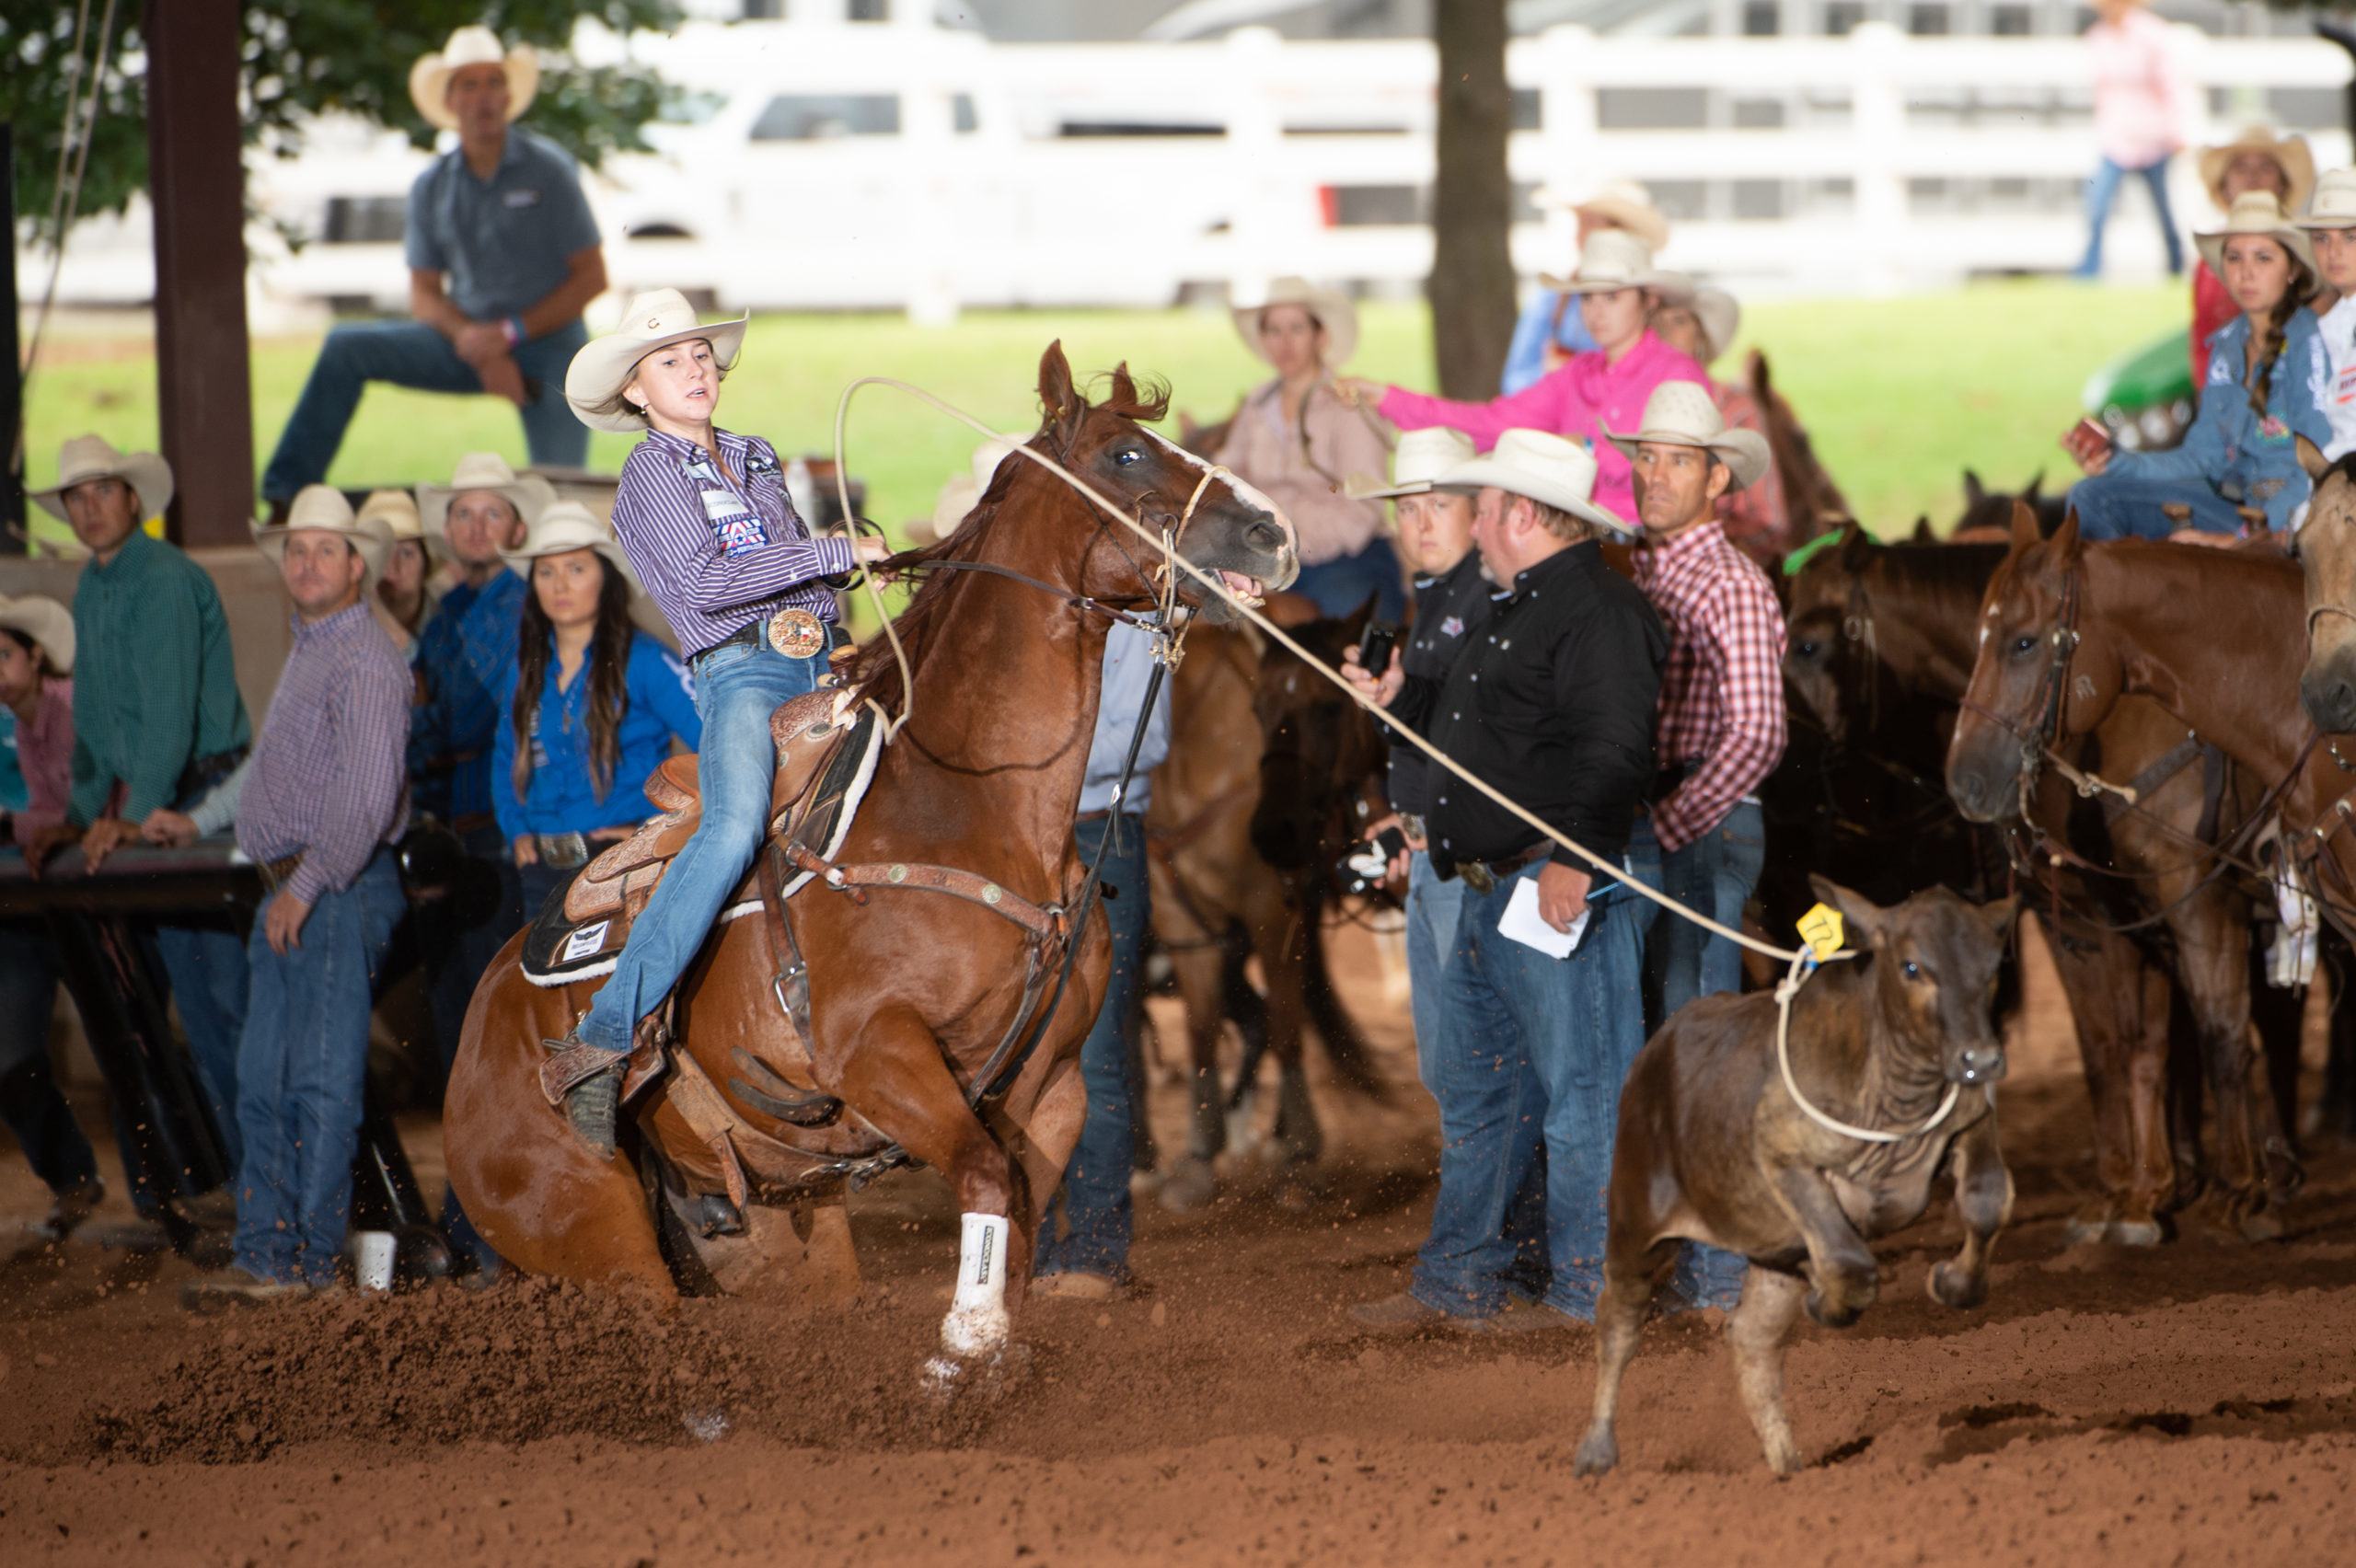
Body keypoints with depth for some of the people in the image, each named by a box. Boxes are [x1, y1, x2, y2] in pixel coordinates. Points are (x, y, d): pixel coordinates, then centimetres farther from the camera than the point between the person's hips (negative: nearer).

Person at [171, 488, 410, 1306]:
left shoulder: (364, 660, -11)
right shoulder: (307, 652, 20)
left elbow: (368, 794, -21)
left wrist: (307, 886, -23)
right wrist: (200, 820, 43)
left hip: (341, 891, -10)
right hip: (291, 892, 10)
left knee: (321, 1081, -9)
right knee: (263, 1084, 7)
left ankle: (308, 1261, -7)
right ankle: (262, 1257, 9)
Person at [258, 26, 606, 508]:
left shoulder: (547, 169, -7)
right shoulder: (432, 188, 4)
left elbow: (592, 277, -7)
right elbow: (424, 296, 6)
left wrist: (511, 333, -15)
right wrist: (474, 344, -15)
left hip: (549, 345, -3)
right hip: (470, 342, 3)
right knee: (346, 348, -11)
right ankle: (287, 494, -10)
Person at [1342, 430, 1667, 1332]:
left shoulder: (1598, 612, -14)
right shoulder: (1519, 611, 20)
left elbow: (1613, 751, -24)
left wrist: (1572, 859, -31)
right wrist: (1402, 699, 33)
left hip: (1567, 893, -11)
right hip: (1489, 896, 11)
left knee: (1580, 1097, -5)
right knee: (1477, 1088, 16)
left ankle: (1592, 1301, 0)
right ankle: (1459, 1285, 25)